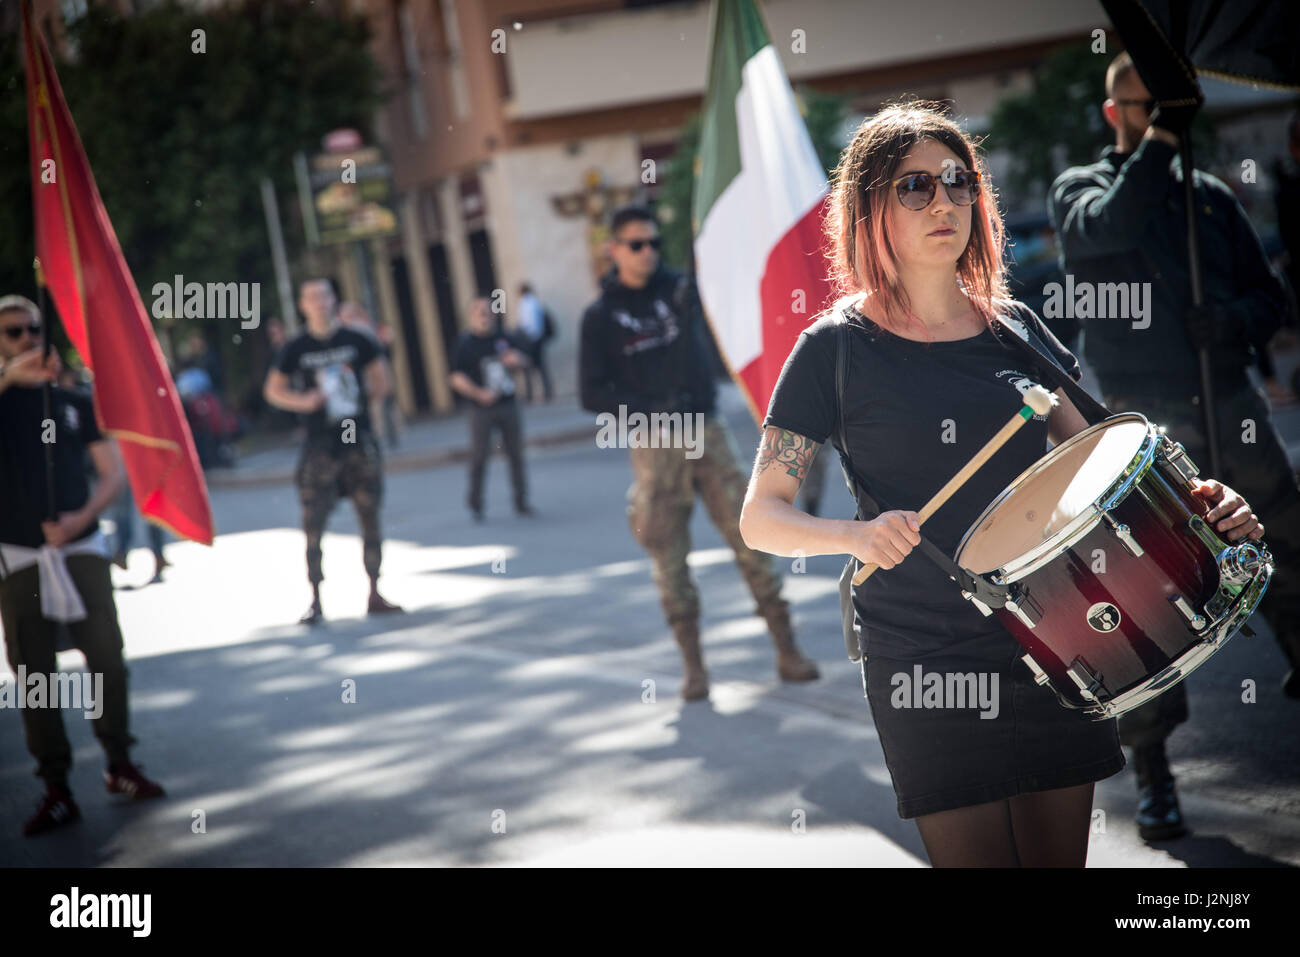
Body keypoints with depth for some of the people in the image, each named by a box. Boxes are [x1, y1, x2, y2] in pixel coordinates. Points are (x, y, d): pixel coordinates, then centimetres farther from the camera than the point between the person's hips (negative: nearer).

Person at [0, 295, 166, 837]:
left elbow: (114, 473, 6)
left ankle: (120, 766, 11)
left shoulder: (74, 402, 10)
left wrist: (82, 517, -10)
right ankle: (56, 789, 3)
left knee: (107, 657, -3)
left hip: (80, 548, 1)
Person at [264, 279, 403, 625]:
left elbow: (380, 380, 13)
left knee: (370, 517, 4)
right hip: (321, 445, -1)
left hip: (360, 440, 2)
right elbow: (273, 389, 7)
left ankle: (375, 596, 14)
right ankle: (316, 602, 0)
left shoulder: (357, 341, 4)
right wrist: (303, 401, -9)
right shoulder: (297, 348, 1)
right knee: (313, 524, -7)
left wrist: (360, 397, 1)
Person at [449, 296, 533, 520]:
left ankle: (521, 502, 13)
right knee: (479, 456, -3)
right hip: (482, 408, -3)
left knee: (516, 454, 6)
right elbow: (457, 378, -7)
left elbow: (525, 361, 17)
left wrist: (517, 360, -6)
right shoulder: (465, 344, -3)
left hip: (508, 404, 4)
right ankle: (475, 505, 7)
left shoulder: (505, 338, 7)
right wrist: (478, 393, -19)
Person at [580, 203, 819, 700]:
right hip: (653, 448, -1)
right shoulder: (601, 317, 2)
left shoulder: (680, 289, 9)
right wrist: (647, 409, -13)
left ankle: (787, 649, 2)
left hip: (706, 433, 2)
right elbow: (592, 393, -2)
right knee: (669, 556, 1)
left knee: (749, 536, -3)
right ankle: (692, 664, 12)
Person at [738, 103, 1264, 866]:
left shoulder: (1016, 329, 7)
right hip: (922, 658, -4)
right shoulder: (838, 348, -6)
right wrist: (857, 534, -25)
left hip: (1049, 641, 4)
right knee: (974, 854, 0)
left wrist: (1190, 500, -6)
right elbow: (760, 517, -6)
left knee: (1061, 854, 10)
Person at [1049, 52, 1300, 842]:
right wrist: (1158, 140, -15)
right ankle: (1152, 762, 2)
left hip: (1232, 405, 3)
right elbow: (1104, 228, -16)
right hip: (1146, 420, -3)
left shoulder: (1210, 196, 15)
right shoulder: (1082, 187, 8)